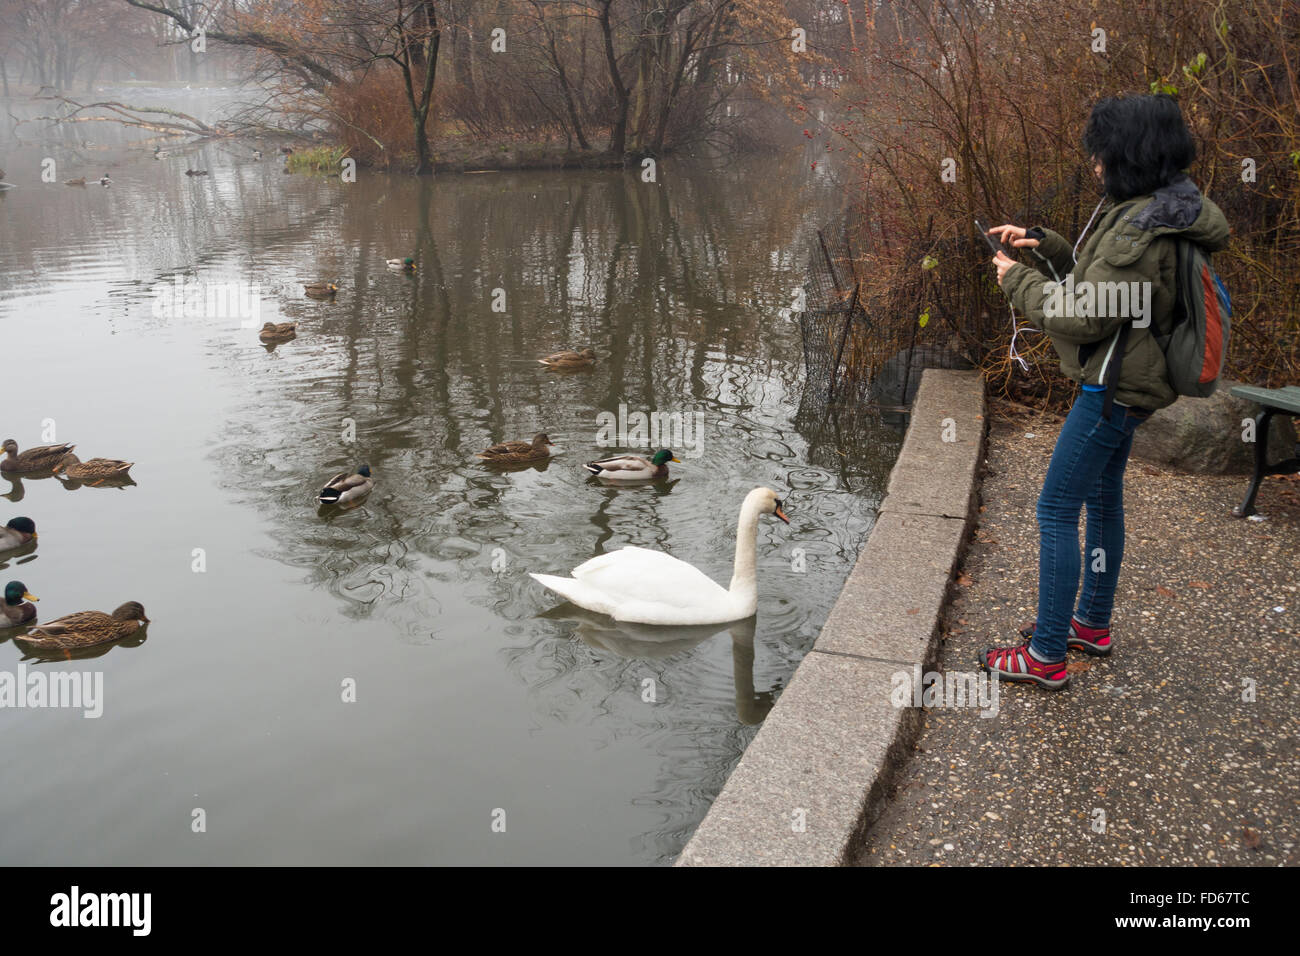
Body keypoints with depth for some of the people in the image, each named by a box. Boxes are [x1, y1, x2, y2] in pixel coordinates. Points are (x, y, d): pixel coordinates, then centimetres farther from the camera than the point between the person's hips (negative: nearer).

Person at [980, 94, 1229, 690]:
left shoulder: (1141, 231, -25)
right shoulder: (1140, 209, 8)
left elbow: (1083, 318, -23)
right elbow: (1096, 280, 19)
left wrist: (1017, 281, -11)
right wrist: (1040, 244, 8)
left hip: (1114, 388, -11)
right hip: (1123, 381, 11)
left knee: (1056, 510, -6)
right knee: (1102, 498, 20)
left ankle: (1047, 656, 2)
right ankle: (1093, 624, 36)